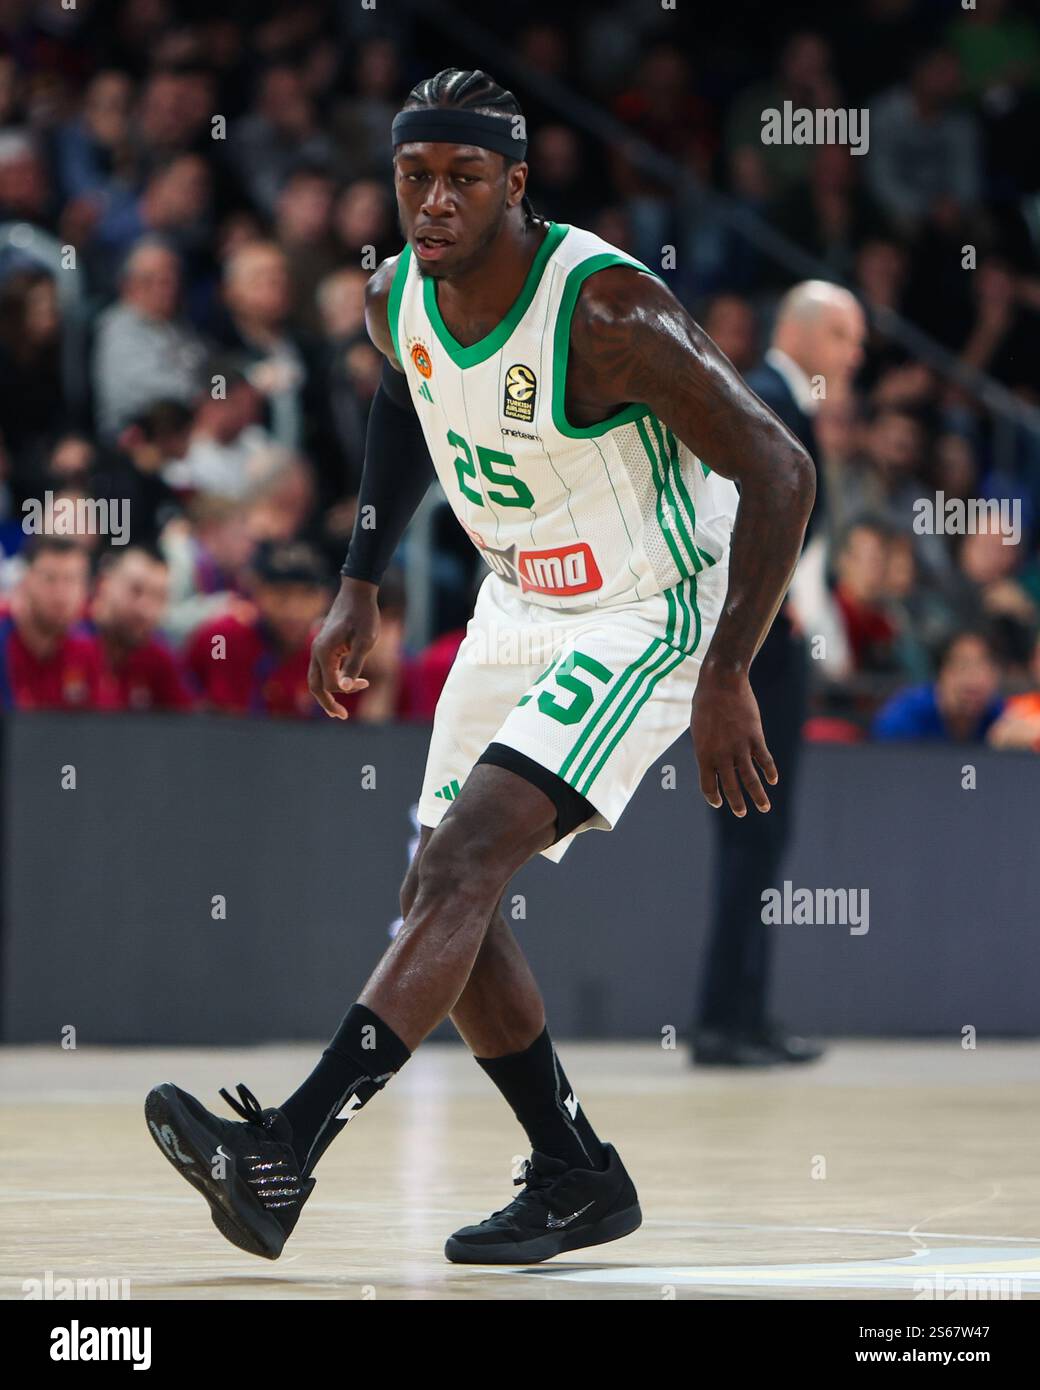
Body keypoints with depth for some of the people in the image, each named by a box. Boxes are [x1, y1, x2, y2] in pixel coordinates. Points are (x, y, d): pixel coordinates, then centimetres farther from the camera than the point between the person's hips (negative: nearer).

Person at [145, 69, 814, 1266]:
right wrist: (359, 588, 14)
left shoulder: (606, 311, -28)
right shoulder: (396, 300, -6)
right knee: (444, 897, 5)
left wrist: (726, 677, -27)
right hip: (517, 610, 8)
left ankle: (286, 1147, -30)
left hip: (644, 618, -8)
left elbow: (777, 470, -24)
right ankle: (576, 1178, 19)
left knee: (461, 862, -23)